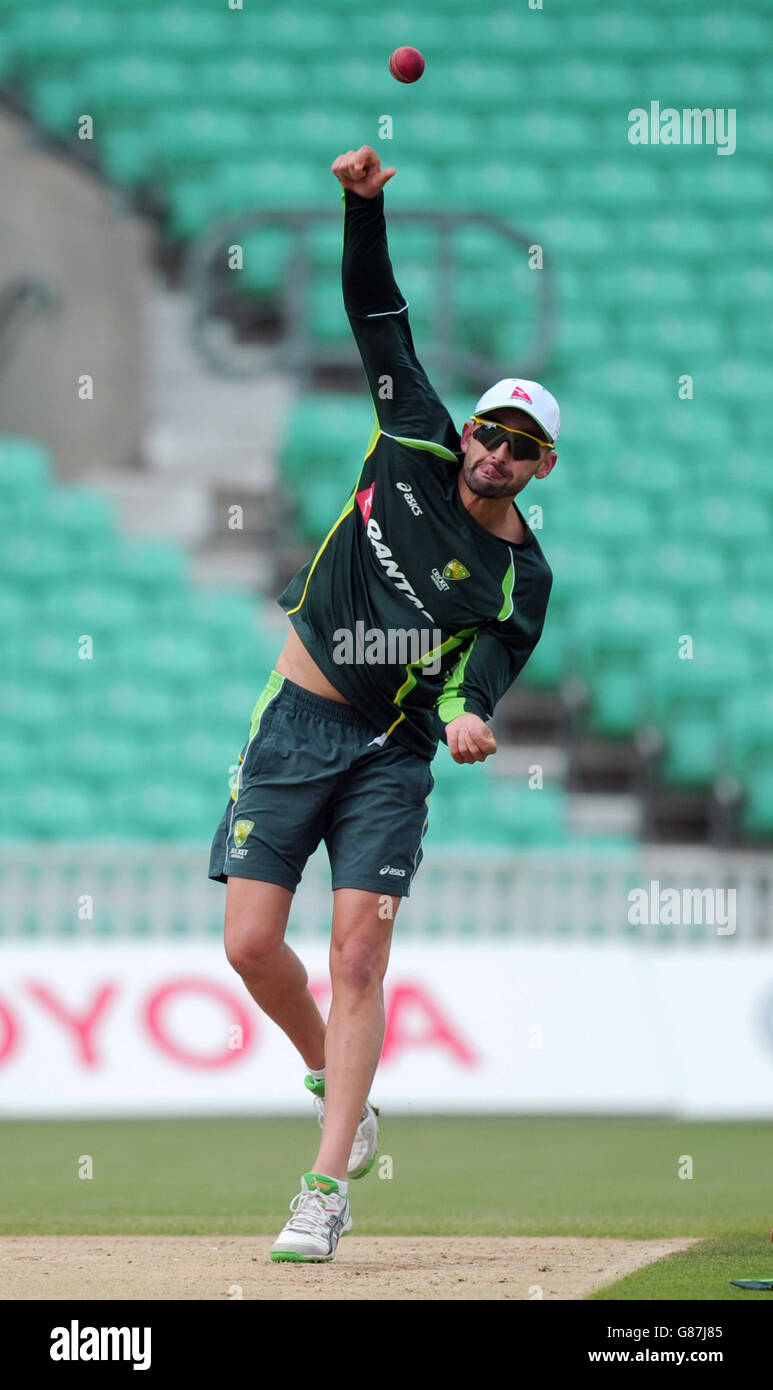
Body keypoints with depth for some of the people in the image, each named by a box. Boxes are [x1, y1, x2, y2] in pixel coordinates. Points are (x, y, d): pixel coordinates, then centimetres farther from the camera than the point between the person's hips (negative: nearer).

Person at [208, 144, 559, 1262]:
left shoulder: (520, 580, -5)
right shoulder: (417, 447, 2)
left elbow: (475, 683, -16)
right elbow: (379, 316, 3)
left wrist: (464, 719, -40)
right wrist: (365, 205, -7)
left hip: (391, 752, -2)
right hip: (294, 722, 2)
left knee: (359, 957, -12)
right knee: (252, 942, -6)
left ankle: (327, 1187, -12)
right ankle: (335, 1082, 23)